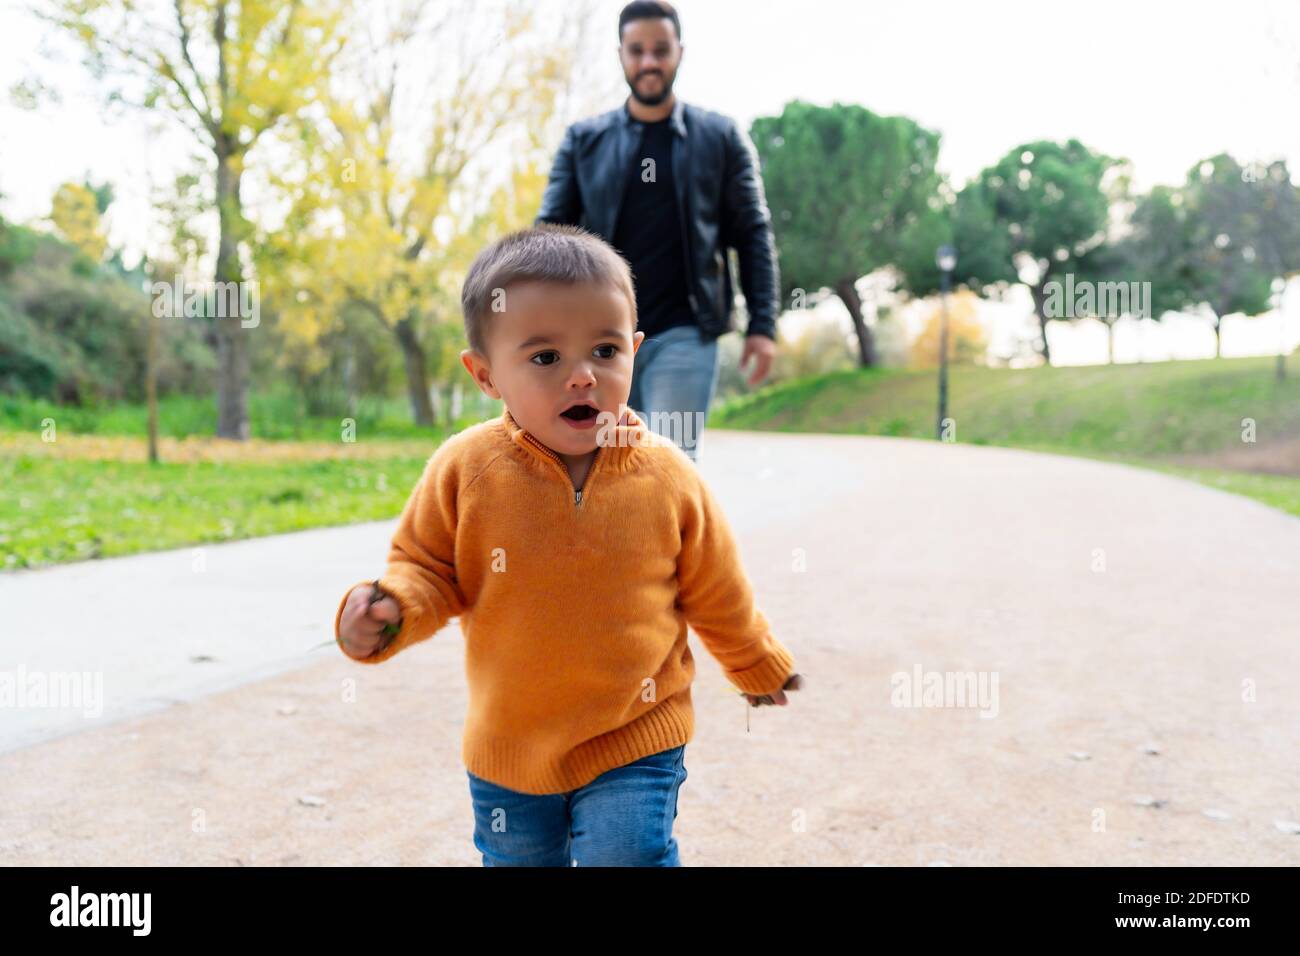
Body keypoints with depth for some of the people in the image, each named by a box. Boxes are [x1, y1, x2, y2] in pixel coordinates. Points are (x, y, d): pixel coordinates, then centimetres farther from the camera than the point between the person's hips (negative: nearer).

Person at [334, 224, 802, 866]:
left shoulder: (669, 476, -11)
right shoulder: (466, 469, -14)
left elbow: (717, 593, 4)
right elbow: (427, 567, 0)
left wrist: (759, 667, 18)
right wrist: (391, 609, -22)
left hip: (635, 743, -2)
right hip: (508, 746, 2)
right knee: (513, 857, 21)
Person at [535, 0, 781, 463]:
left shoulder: (721, 137, 6)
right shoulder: (583, 139, 9)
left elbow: (753, 233, 5)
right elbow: (552, 230, 5)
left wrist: (763, 323, -5)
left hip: (684, 334, -2)